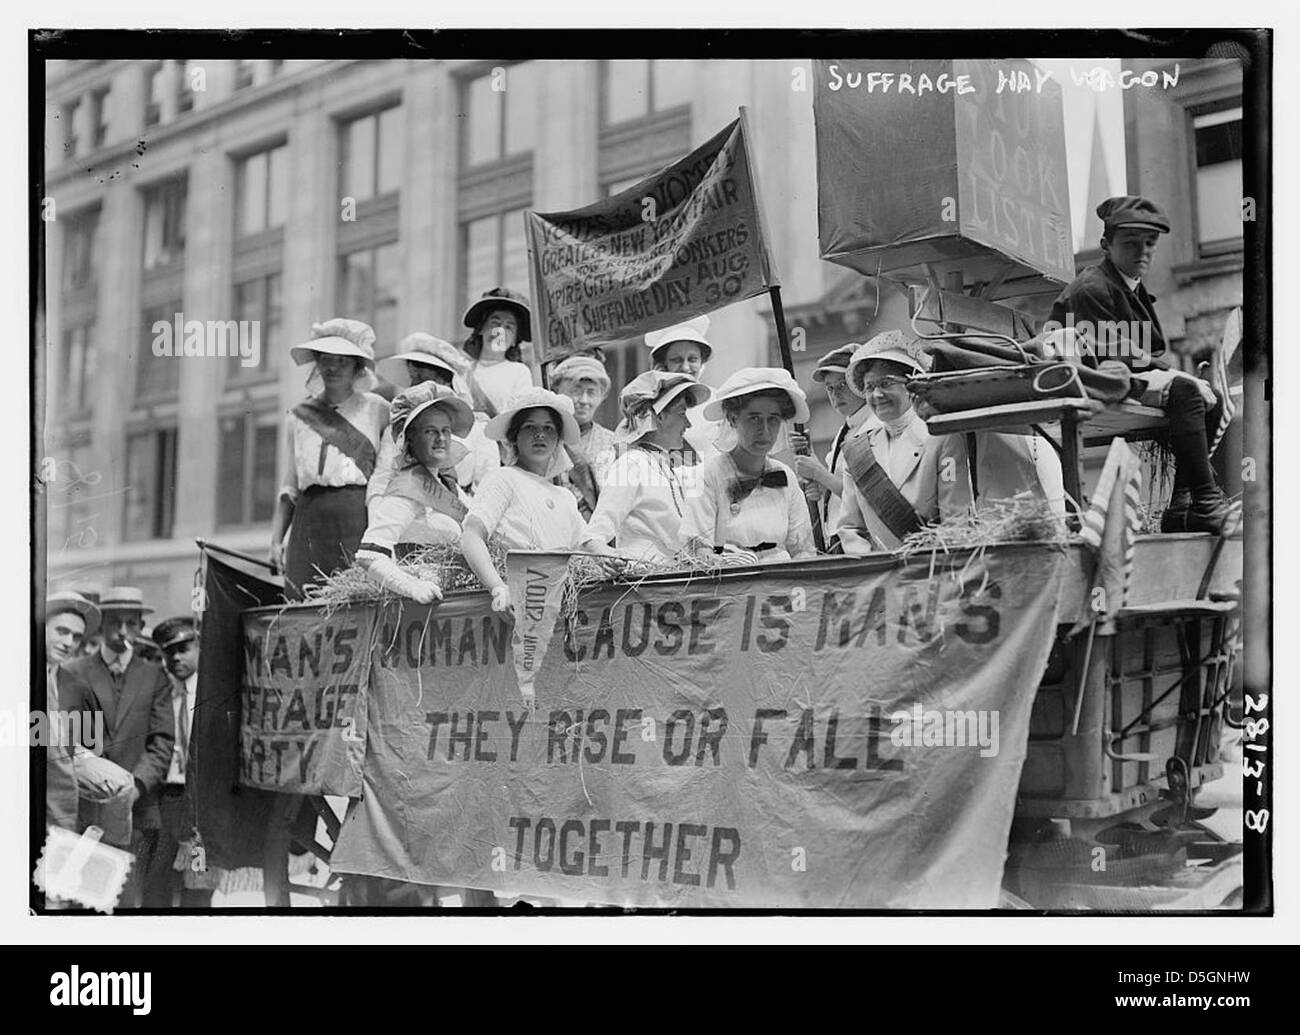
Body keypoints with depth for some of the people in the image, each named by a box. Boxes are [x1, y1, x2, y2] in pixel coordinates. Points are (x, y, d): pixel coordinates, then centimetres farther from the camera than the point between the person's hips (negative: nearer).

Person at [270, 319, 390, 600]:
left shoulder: (376, 409, 7)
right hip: (310, 522, 3)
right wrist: (276, 539, 9)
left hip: (359, 521, -3)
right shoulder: (300, 416, 17)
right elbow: (290, 486, 18)